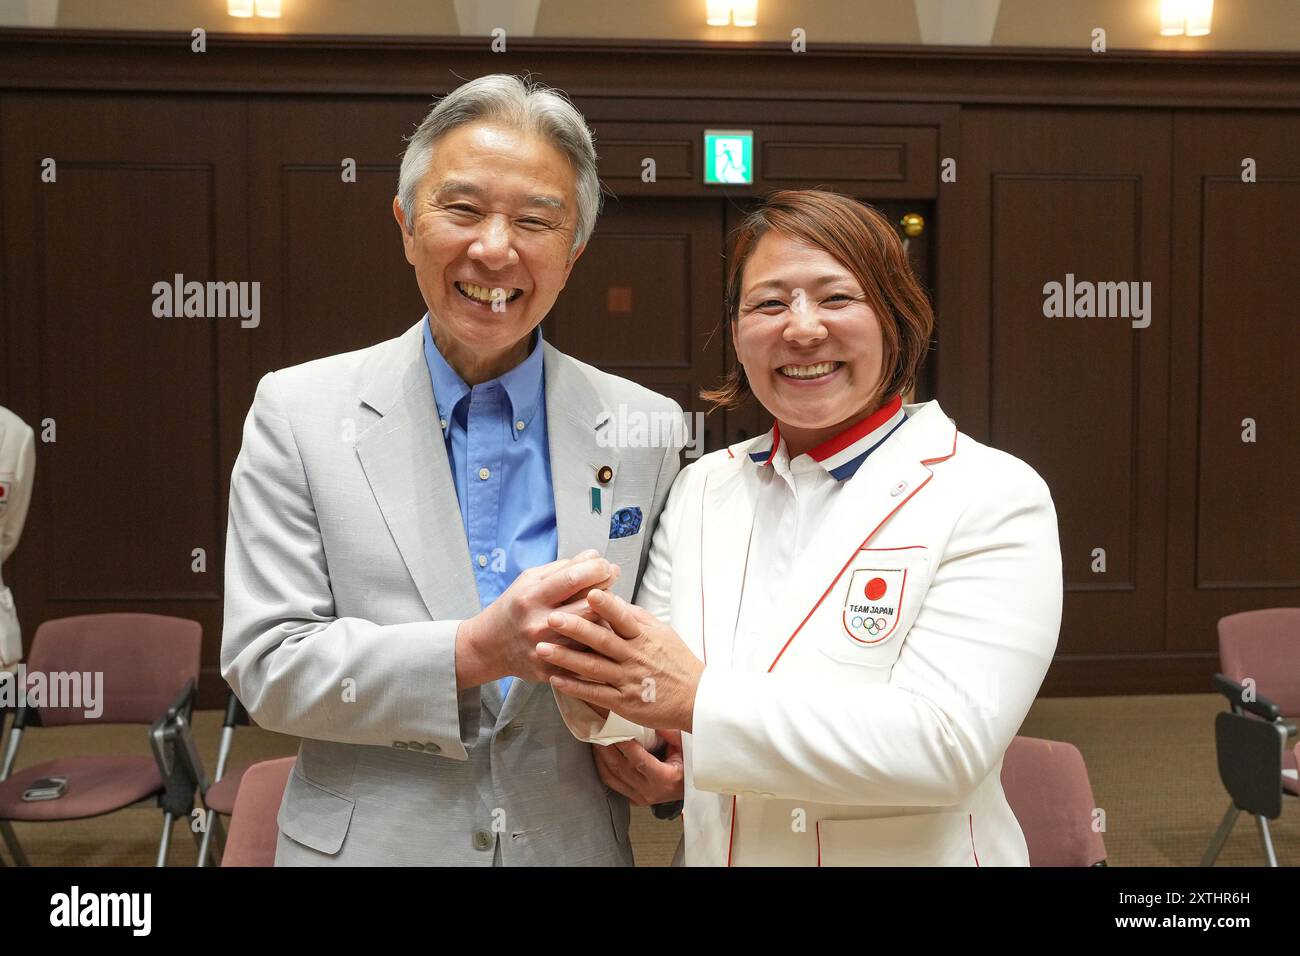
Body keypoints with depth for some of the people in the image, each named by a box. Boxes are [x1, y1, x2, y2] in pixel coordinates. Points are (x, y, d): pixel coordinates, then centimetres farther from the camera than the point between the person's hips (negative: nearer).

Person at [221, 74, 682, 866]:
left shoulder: (647, 427, -4)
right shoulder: (298, 413, -8)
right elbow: (266, 665, -12)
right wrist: (478, 648, -25)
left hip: (579, 842, 2)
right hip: (371, 841, -1)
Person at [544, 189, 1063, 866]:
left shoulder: (995, 496, -15)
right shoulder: (701, 488, -2)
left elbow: (945, 742, -25)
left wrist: (698, 698, -30)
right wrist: (596, 687, -23)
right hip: (716, 851, 4)